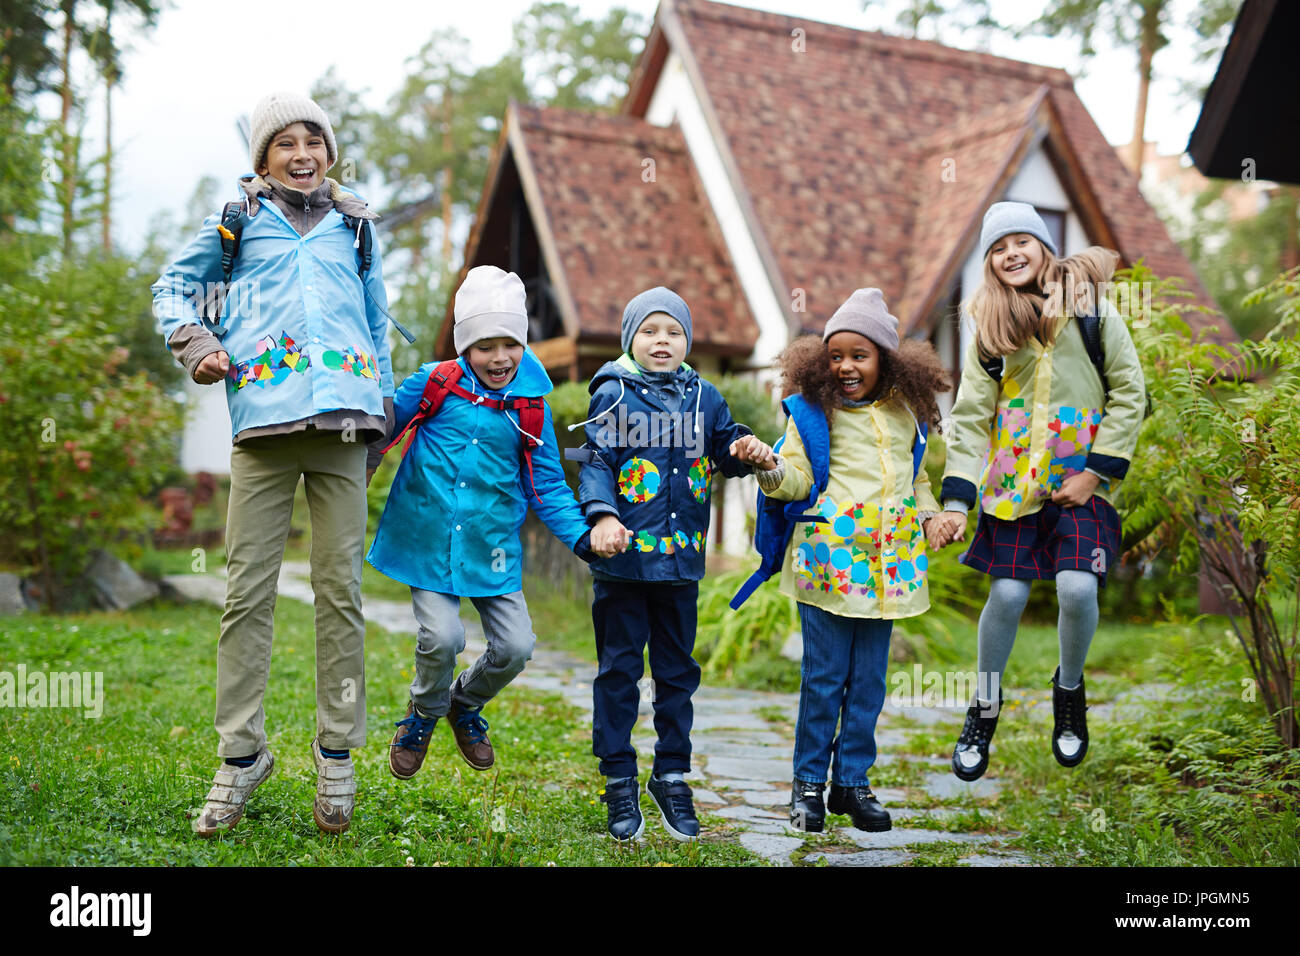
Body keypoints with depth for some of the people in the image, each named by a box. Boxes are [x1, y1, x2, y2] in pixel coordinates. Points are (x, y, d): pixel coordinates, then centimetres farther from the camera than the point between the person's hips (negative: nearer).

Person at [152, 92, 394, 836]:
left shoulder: (355, 225, 20)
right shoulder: (239, 220, 15)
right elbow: (174, 287, 22)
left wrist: (381, 414, 19)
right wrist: (198, 345, 3)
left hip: (341, 416, 1)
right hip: (263, 417, -1)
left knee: (340, 586, 0)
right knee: (248, 589, -3)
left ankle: (337, 754, 8)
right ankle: (242, 753, 6)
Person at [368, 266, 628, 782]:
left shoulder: (529, 408, 2)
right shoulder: (433, 384, -4)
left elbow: (547, 487, 5)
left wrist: (586, 536, -9)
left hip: (492, 544, 2)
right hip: (429, 539, -2)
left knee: (515, 646, -2)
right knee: (441, 636, -16)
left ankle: (466, 704, 32)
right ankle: (424, 716, 19)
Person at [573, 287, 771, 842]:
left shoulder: (703, 397, 9)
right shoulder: (613, 394, -1)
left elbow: (725, 454, 17)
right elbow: (596, 462, -6)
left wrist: (747, 451, -6)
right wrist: (601, 514, -22)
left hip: (681, 557, 3)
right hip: (623, 556, -3)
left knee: (676, 671, 11)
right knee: (619, 670, 4)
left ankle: (672, 777, 24)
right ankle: (620, 783, 14)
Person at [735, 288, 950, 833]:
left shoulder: (906, 412, 11)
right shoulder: (813, 409, -1)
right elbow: (798, 479, -4)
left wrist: (927, 512, 8)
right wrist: (770, 469, -24)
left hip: (886, 558, 4)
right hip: (828, 556, -4)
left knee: (869, 676, 8)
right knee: (825, 674, -1)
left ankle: (852, 780, 20)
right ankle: (808, 782, 12)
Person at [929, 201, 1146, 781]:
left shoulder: (1090, 307, 0)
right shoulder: (990, 327, 6)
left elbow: (1129, 393, 0)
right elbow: (970, 416, 3)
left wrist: (1094, 473, -7)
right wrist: (955, 500, -6)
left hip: (1081, 479, -1)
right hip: (1013, 478, 1)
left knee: (1077, 588, -15)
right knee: (1007, 594, -5)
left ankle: (1069, 689, 16)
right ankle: (985, 707, 19)